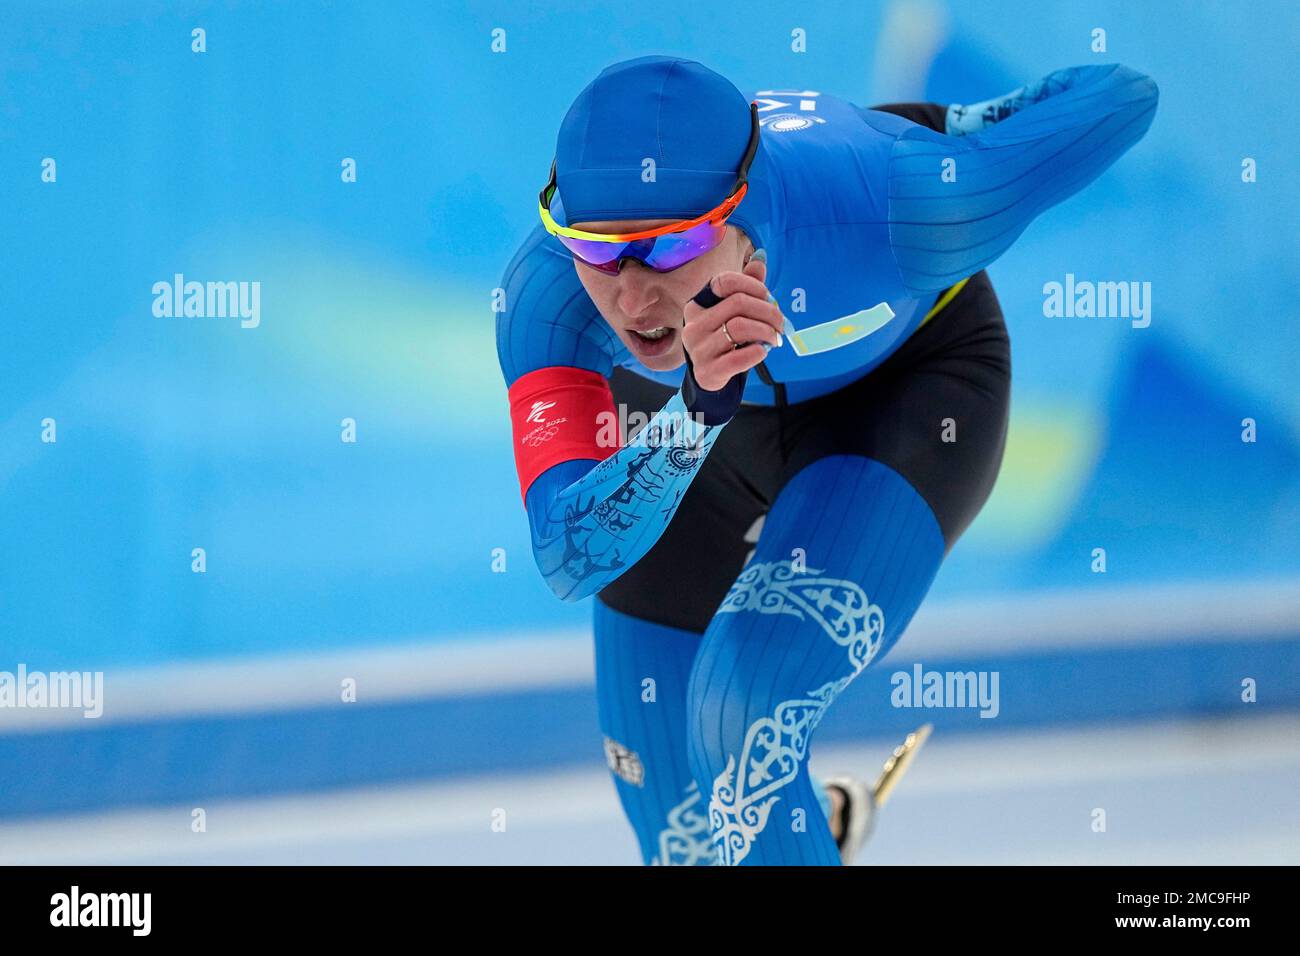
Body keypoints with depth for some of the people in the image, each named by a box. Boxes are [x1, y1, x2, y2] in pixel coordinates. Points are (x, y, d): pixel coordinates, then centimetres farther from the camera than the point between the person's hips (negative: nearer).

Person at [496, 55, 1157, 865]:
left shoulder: (876, 205, -41)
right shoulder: (544, 292, -36)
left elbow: (1122, 98, -27)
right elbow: (573, 562, -45)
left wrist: (955, 134, -9)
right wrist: (699, 405, -60)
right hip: (685, 407, 3)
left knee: (743, 715, -26)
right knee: (680, 835, 10)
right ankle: (820, 822, 44)